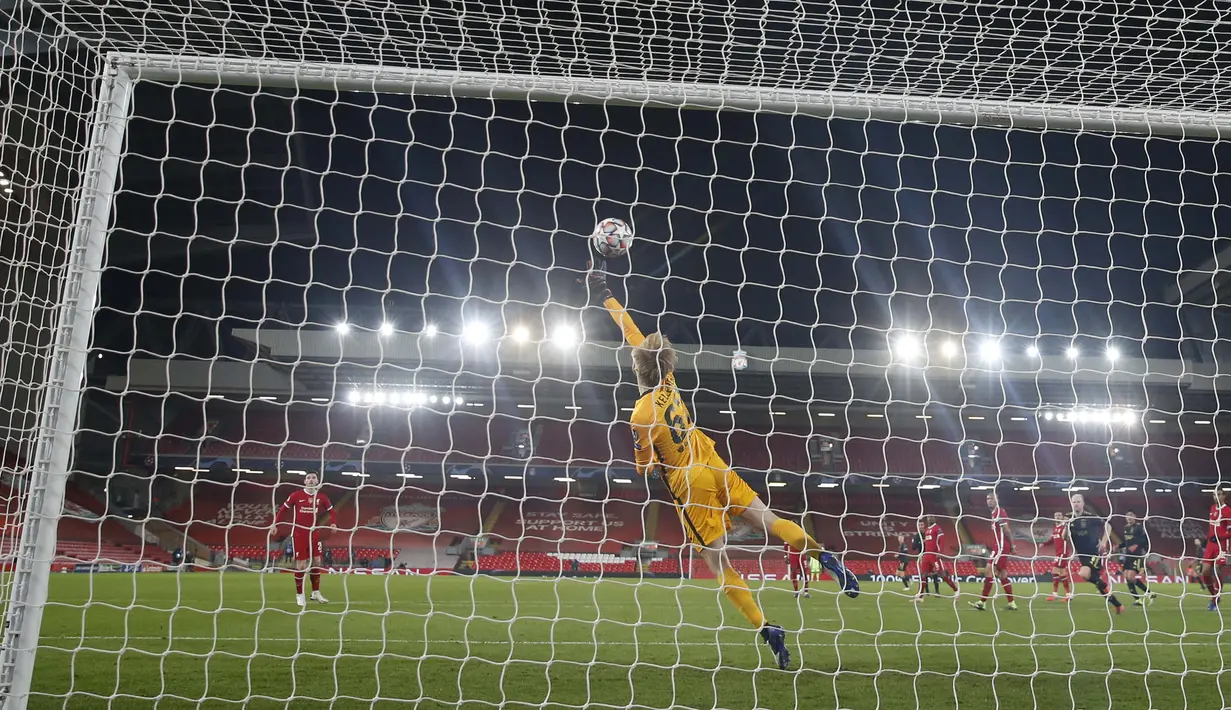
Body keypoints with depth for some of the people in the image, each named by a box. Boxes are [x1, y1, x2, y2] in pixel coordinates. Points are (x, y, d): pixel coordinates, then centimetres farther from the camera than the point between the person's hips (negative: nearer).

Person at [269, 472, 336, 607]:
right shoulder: (295, 495, -7)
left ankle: (316, 593, 20)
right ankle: (299, 595, 11)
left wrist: (333, 523, -8)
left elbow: (331, 511, 9)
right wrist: (275, 524, -5)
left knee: (317, 562, 6)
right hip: (299, 534, -3)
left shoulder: (322, 497, 1)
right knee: (301, 564, -2)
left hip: (314, 533, 3)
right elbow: (283, 509, 1)